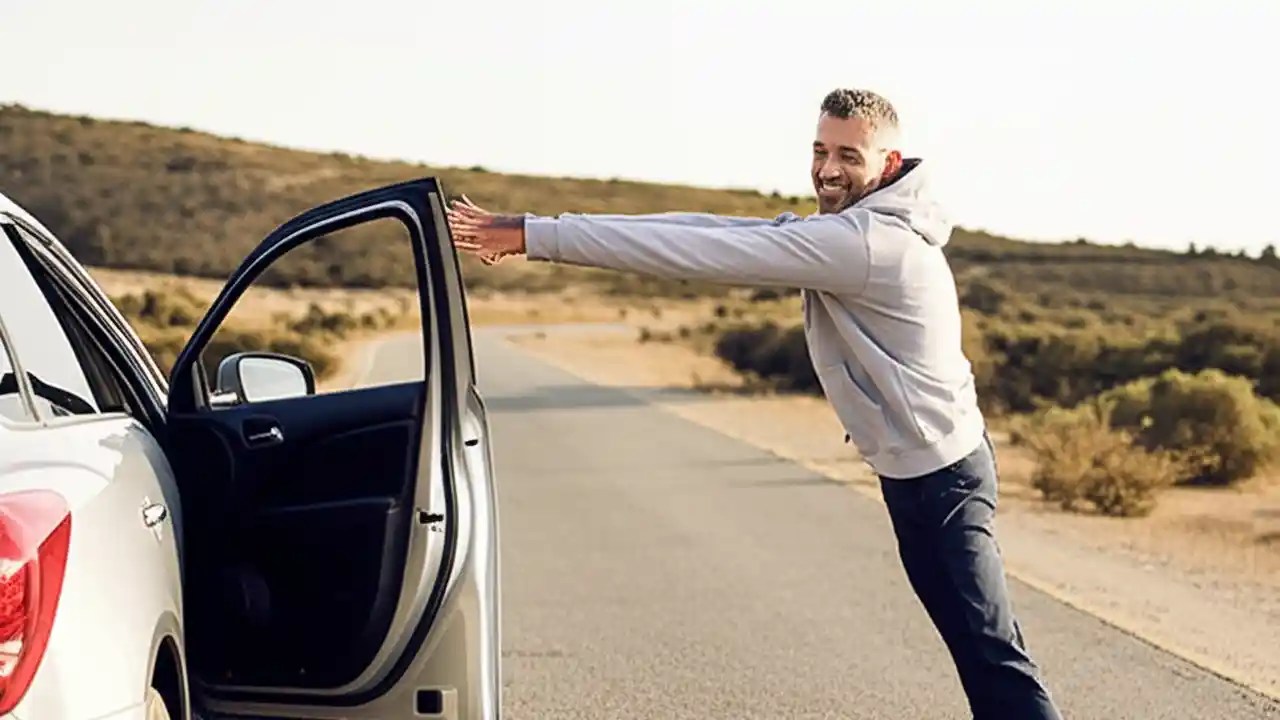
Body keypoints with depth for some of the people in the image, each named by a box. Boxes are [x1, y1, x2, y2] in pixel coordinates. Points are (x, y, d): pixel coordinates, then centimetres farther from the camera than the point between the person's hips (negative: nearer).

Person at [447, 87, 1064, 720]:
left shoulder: (859, 241, -23)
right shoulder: (854, 227, 8)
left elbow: (704, 254, -26)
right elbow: (721, 232, 1)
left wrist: (537, 235, -26)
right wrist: (539, 233, -7)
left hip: (938, 475, -11)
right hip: (924, 470, 11)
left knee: (992, 655, -7)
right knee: (979, 649, 15)